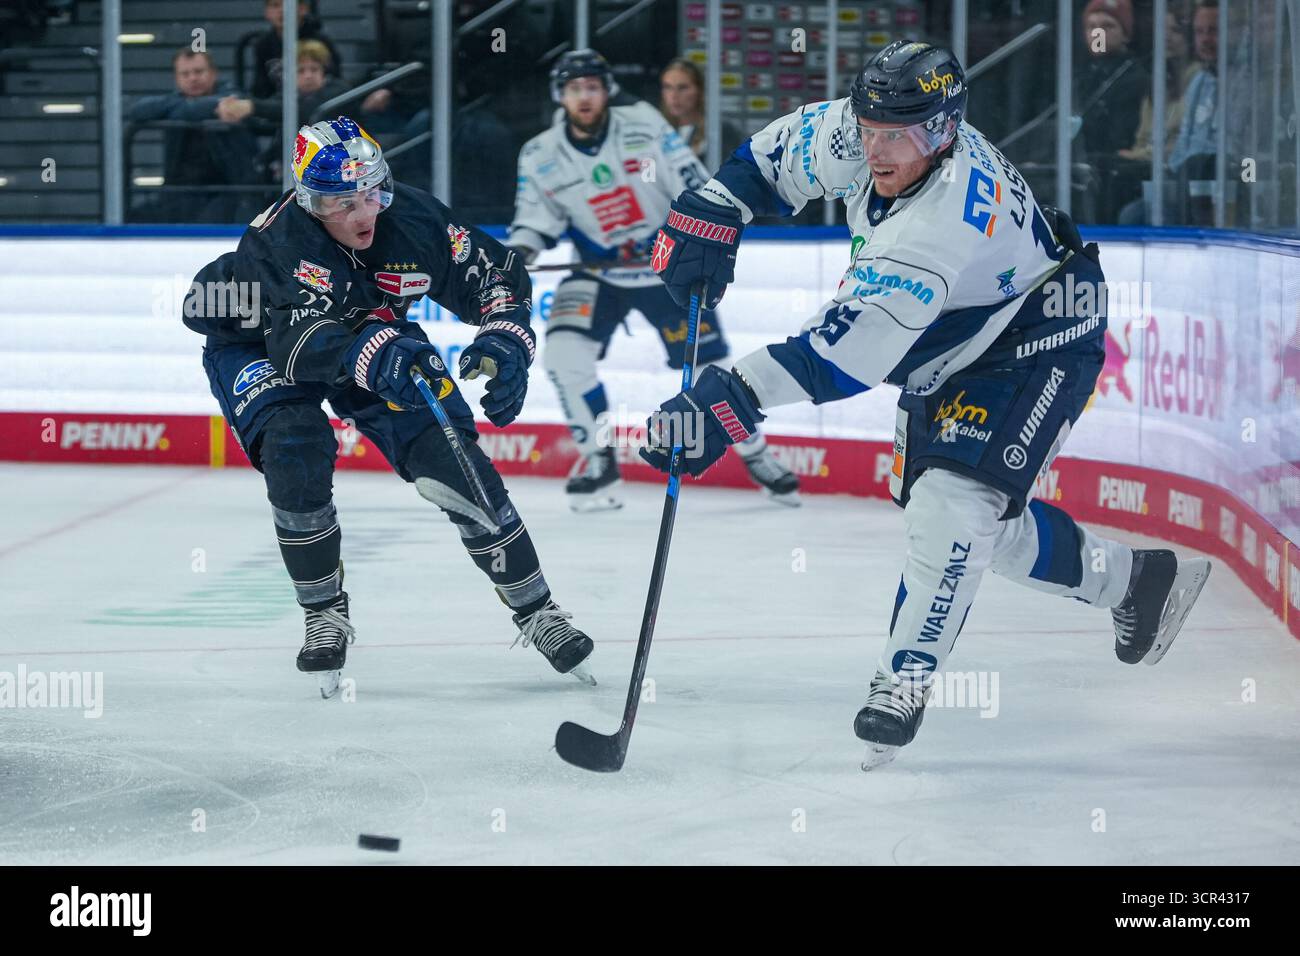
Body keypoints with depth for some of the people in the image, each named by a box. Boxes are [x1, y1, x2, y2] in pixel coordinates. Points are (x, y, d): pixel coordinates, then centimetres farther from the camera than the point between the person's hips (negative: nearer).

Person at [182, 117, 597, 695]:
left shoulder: (412, 219, -24)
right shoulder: (279, 241, -37)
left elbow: (496, 274, -12)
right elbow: (301, 340, -50)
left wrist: (505, 342, -30)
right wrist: (372, 358, -67)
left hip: (372, 333, 3)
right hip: (253, 344, -3)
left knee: (448, 450, -9)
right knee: (296, 449, -30)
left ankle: (536, 610, 4)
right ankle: (325, 614, -10)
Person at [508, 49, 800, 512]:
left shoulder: (645, 127, -13)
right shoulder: (540, 157, -7)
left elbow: (692, 182, -10)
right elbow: (535, 218, -2)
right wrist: (515, 254, -21)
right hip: (599, 274, 1)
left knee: (708, 365, -1)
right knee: (565, 350, -21)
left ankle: (757, 455, 21)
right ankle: (598, 463, -7)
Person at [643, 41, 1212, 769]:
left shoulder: (942, 221, -42)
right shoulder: (854, 135, -19)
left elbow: (850, 350, -49)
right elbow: (776, 155, 5)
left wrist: (731, 402, -53)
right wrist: (711, 215, -8)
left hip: (1035, 341, -9)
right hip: (949, 352, 9)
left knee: (954, 503, -25)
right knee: (981, 525, 15)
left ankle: (905, 682, -11)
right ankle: (1135, 580, 36)